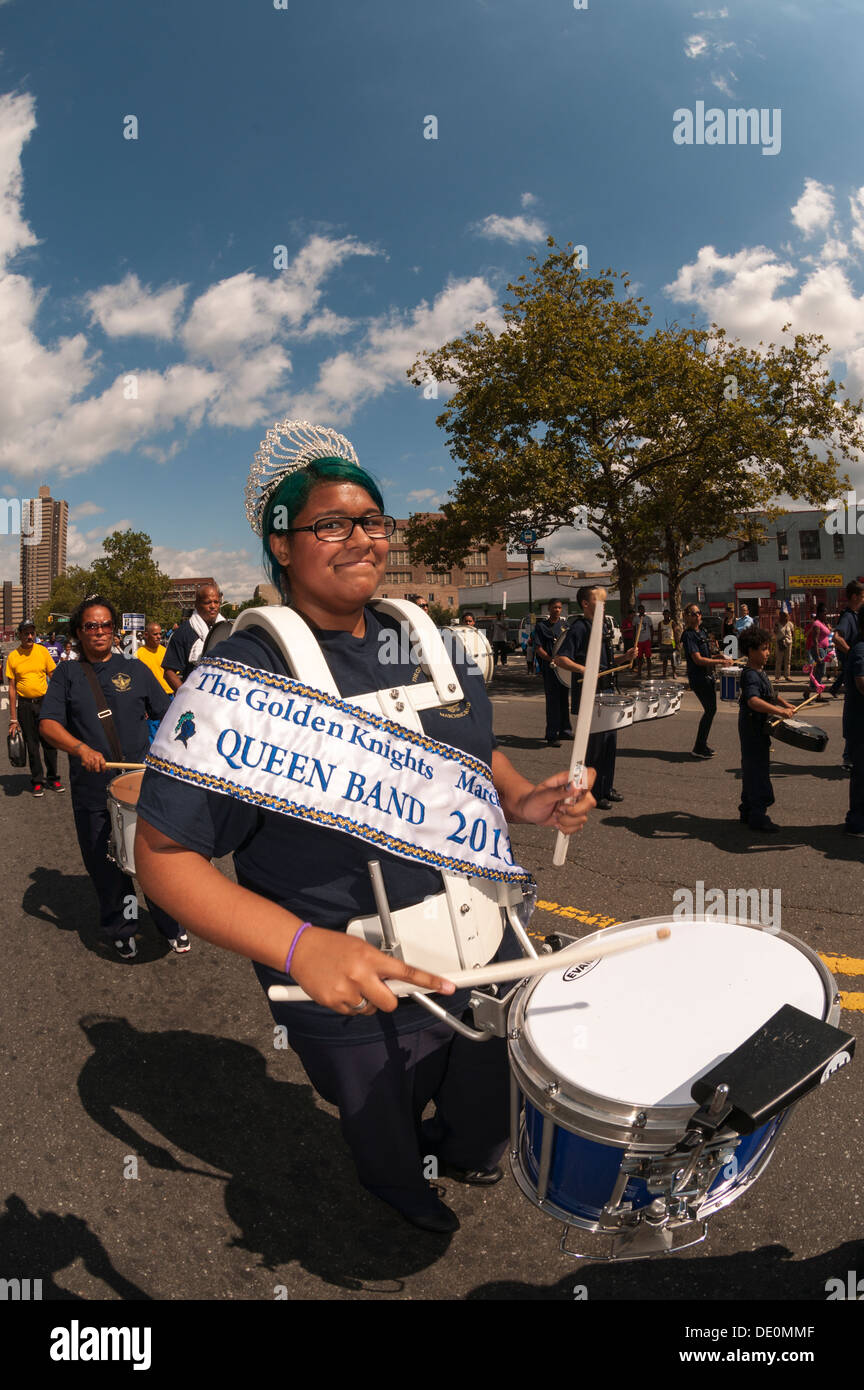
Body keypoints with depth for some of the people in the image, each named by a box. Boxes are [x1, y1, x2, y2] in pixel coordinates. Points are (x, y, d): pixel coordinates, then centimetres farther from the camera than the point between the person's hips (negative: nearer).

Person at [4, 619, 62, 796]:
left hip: (44, 702, 0)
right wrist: (13, 718, -2)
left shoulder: (43, 651, -1)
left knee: (50, 743, 5)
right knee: (32, 745, 7)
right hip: (25, 705, 0)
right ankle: (37, 781, 18)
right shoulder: (12, 657, -3)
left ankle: (53, 778, 19)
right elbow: (12, 687, 0)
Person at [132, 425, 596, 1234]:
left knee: (486, 1121, 30)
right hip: (355, 996, -4)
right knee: (387, 1151, 26)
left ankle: (458, 1153, 67)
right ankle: (403, 1198, 63)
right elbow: (164, 855, -21)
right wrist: (299, 946, -34)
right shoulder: (245, 676, -21)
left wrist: (522, 799, -8)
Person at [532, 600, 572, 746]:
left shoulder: (564, 625, 14)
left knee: (564, 699, 13)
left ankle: (565, 730, 26)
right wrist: (552, 660, -20)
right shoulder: (541, 626, -1)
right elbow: (538, 649, -7)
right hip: (550, 668, -5)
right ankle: (552, 736, -6)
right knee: (553, 701, -8)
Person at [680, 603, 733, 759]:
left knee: (711, 709, 12)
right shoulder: (688, 635, -15)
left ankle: (703, 745, 23)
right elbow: (698, 660, -22)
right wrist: (720, 662, -22)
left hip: (708, 675, 9)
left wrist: (718, 657, 6)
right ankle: (698, 749, -2)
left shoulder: (702, 631, 13)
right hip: (698, 677, -9)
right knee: (710, 710, -9)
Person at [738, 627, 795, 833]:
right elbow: (753, 701, -38)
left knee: (752, 770, 17)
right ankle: (758, 817, 3)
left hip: (758, 729, 10)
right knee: (758, 771, -4)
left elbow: (768, 694, 28)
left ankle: (748, 811, 27)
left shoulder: (760, 672, 12)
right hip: (753, 730, -10)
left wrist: (785, 704, 16)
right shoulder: (751, 675, -21)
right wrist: (779, 711, -44)